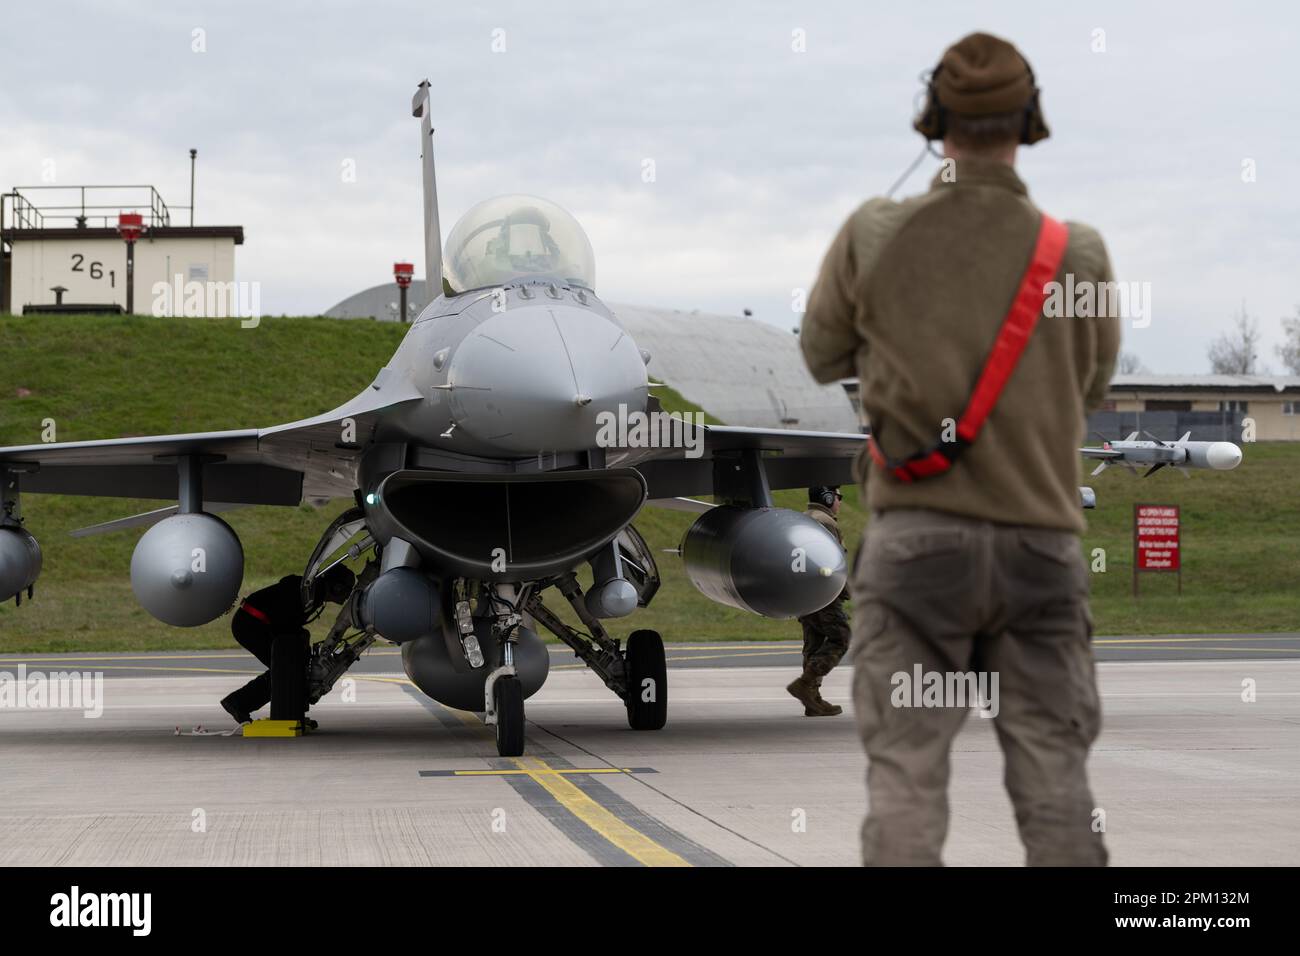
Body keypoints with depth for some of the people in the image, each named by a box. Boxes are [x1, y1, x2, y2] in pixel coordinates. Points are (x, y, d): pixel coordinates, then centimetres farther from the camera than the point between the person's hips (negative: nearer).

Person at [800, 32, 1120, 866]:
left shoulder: (875, 234, -4)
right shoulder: (1078, 253, -4)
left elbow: (823, 357, 9)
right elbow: (1093, 385, 10)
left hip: (917, 534, 0)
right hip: (1040, 540, 1)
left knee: (906, 767, 0)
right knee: (1054, 770, 6)